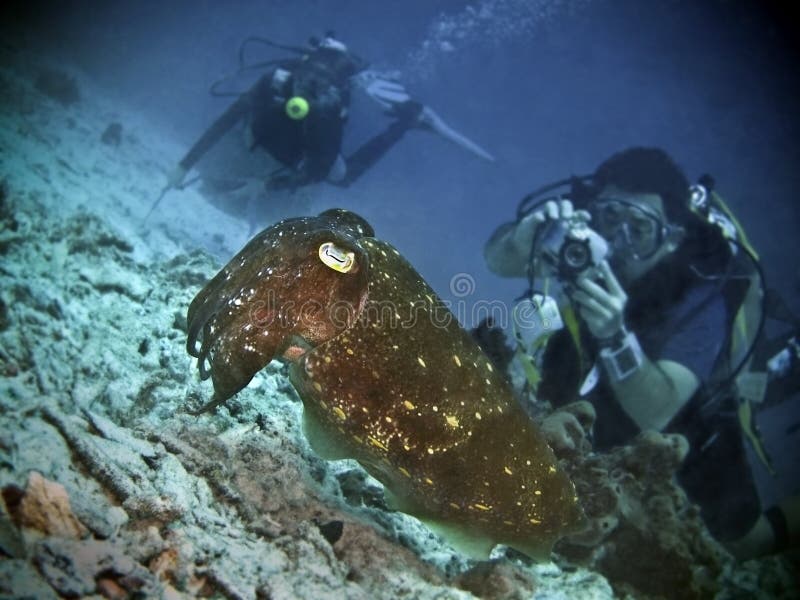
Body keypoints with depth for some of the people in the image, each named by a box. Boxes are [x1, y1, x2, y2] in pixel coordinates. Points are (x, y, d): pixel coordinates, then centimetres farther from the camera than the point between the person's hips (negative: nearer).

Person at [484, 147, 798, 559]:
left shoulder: (702, 296, -35)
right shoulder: (588, 242, -26)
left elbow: (654, 414, -43)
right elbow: (497, 261, -31)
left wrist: (615, 336, -60)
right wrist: (526, 234, -53)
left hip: (682, 440, -3)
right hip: (596, 429, 4)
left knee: (743, 543, 9)